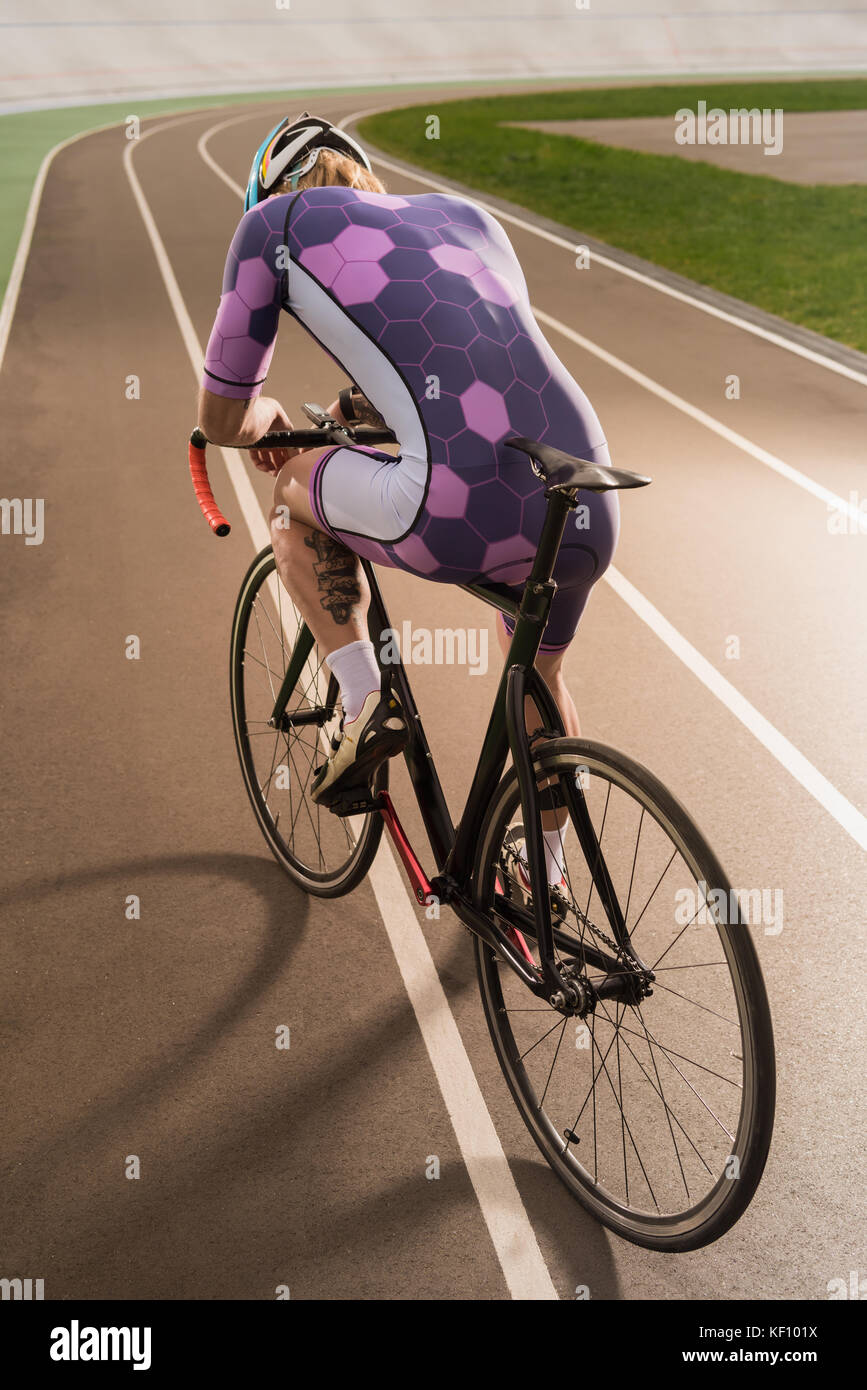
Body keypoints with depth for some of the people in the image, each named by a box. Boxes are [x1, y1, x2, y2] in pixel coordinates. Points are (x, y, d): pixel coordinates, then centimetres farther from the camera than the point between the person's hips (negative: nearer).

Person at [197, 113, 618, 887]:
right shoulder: (470, 217, 30)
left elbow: (223, 421, 20)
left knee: (296, 490, 28)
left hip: (466, 517, -5)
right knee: (539, 671, 36)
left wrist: (265, 419, 44)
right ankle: (548, 867, 52)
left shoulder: (276, 220, 17)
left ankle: (363, 700, 16)